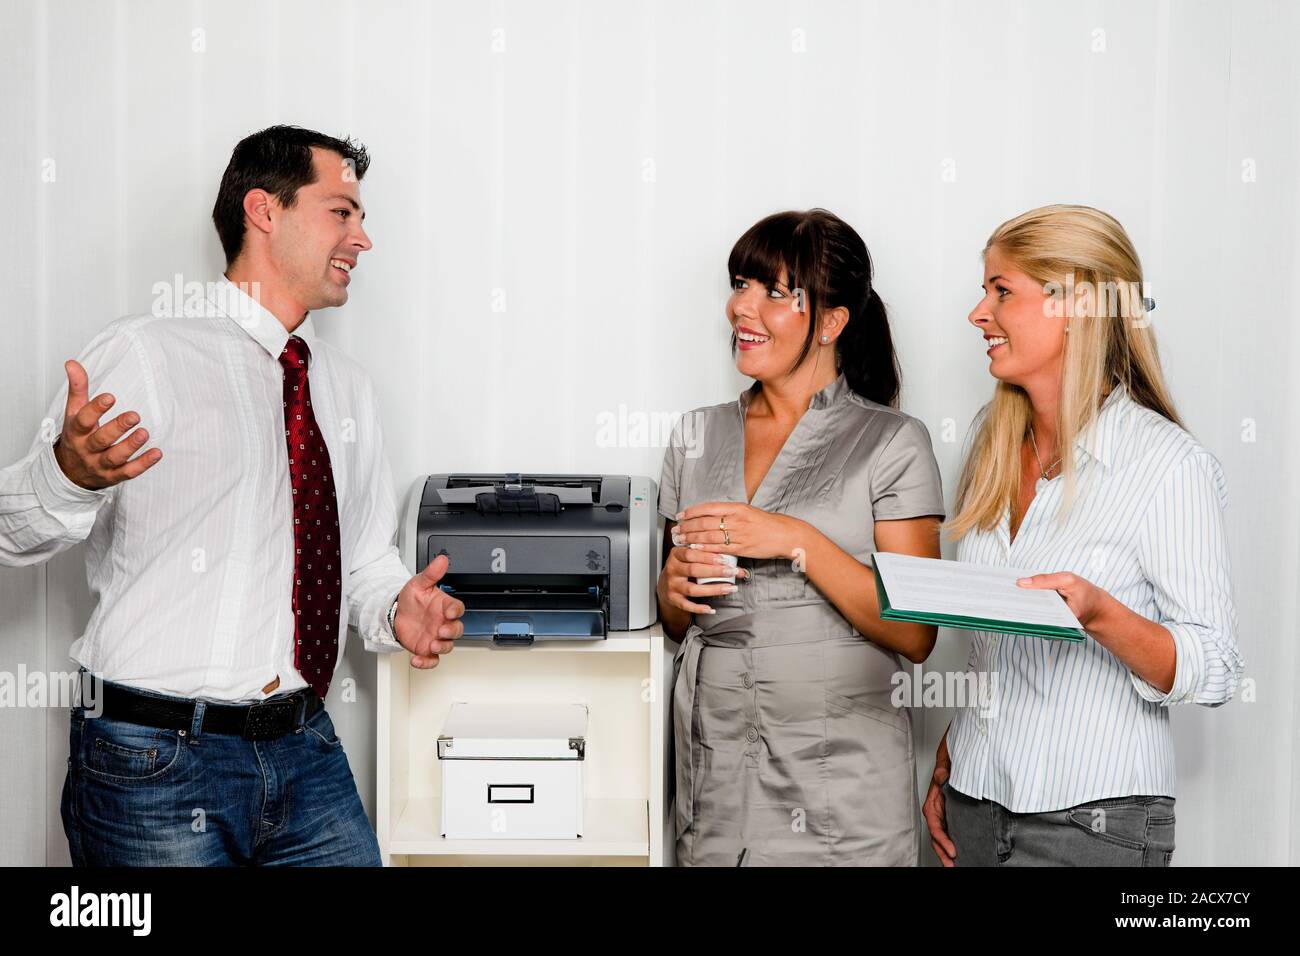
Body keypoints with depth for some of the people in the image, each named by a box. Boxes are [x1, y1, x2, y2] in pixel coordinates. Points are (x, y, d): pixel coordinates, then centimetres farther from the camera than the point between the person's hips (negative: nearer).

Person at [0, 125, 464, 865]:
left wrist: (396, 608, -2)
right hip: (155, 763, -5)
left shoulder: (348, 388, 14)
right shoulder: (145, 354, -7)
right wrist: (72, 475, -30)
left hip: (306, 751, 6)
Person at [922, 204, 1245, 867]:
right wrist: (949, 762, 11)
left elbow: (1214, 673, -12)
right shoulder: (994, 441, 6)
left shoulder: (1171, 464, -13)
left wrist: (1099, 614, -28)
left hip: (1092, 822, -5)